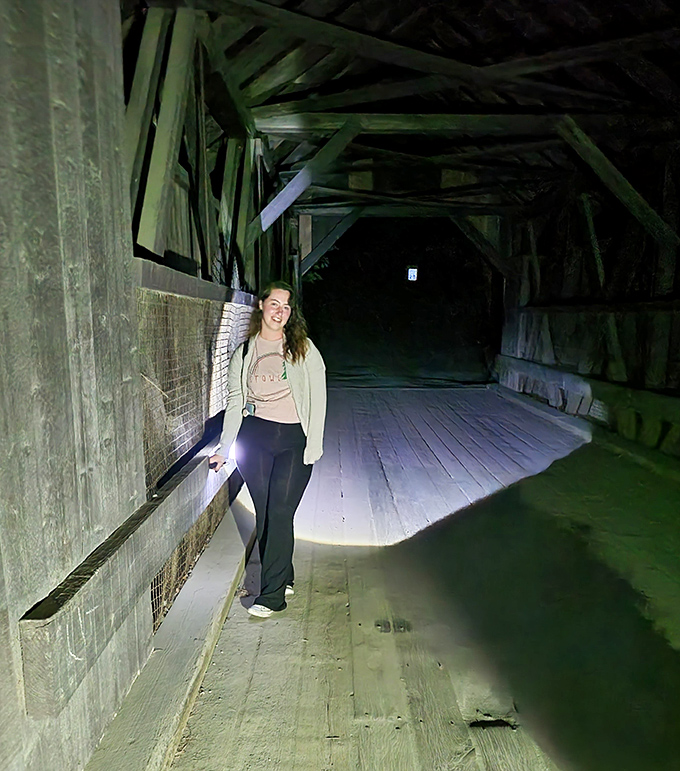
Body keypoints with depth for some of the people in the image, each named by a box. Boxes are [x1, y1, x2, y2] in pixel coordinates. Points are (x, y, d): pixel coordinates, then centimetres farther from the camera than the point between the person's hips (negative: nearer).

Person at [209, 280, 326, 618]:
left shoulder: (304, 349, 3)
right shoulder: (244, 353, 11)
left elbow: (317, 398, 0)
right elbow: (235, 402, 14)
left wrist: (312, 446, -7)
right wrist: (225, 448, 10)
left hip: (294, 439, -2)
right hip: (255, 437, 3)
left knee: (280, 513, -6)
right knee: (264, 514, 6)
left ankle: (272, 594, 5)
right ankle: (283, 580, 26)